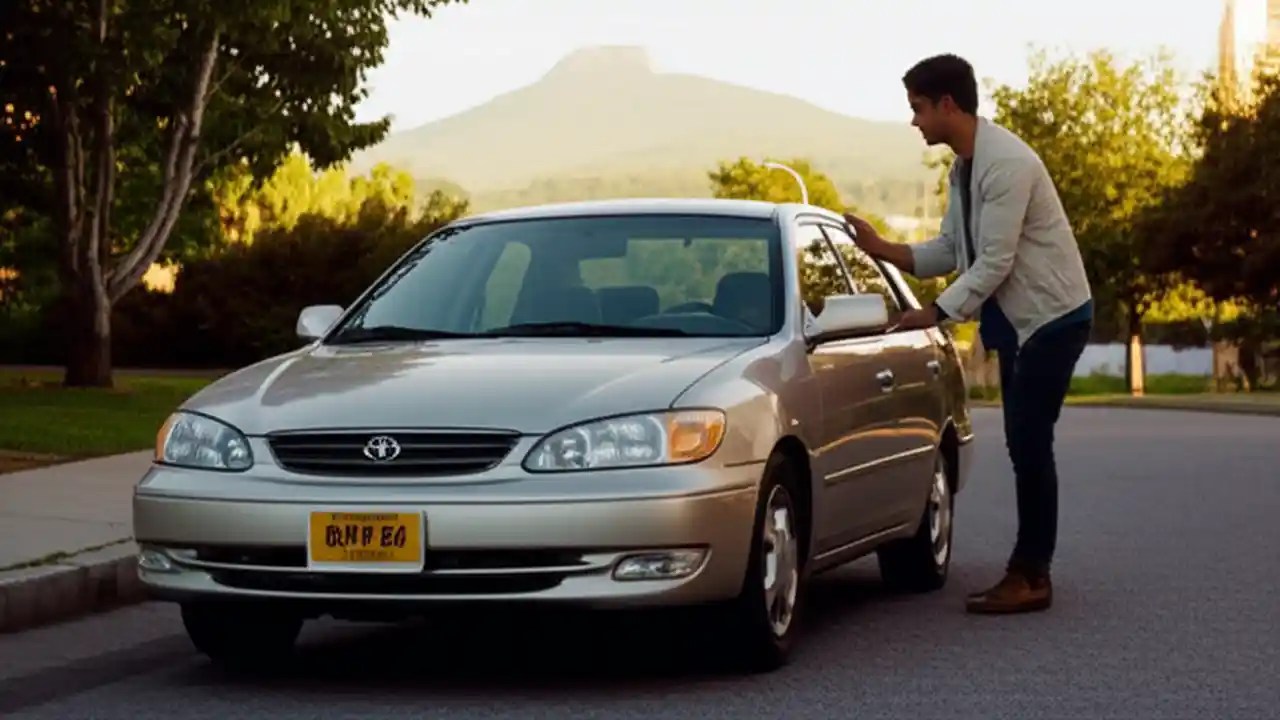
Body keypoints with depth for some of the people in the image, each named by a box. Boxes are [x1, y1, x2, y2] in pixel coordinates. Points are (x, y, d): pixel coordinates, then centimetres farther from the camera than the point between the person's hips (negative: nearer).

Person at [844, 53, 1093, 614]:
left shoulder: (1006, 164, -23)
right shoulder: (964, 167, 7)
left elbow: (993, 262, -25)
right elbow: (950, 250, 10)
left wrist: (935, 314, -24)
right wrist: (883, 250, -2)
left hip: (1052, 315, -9)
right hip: (1017, 316, 9)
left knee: (1029, 443, -10)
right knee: (1024, 444, 10)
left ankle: (1031, 577, -6)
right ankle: (1028, 570, 16)